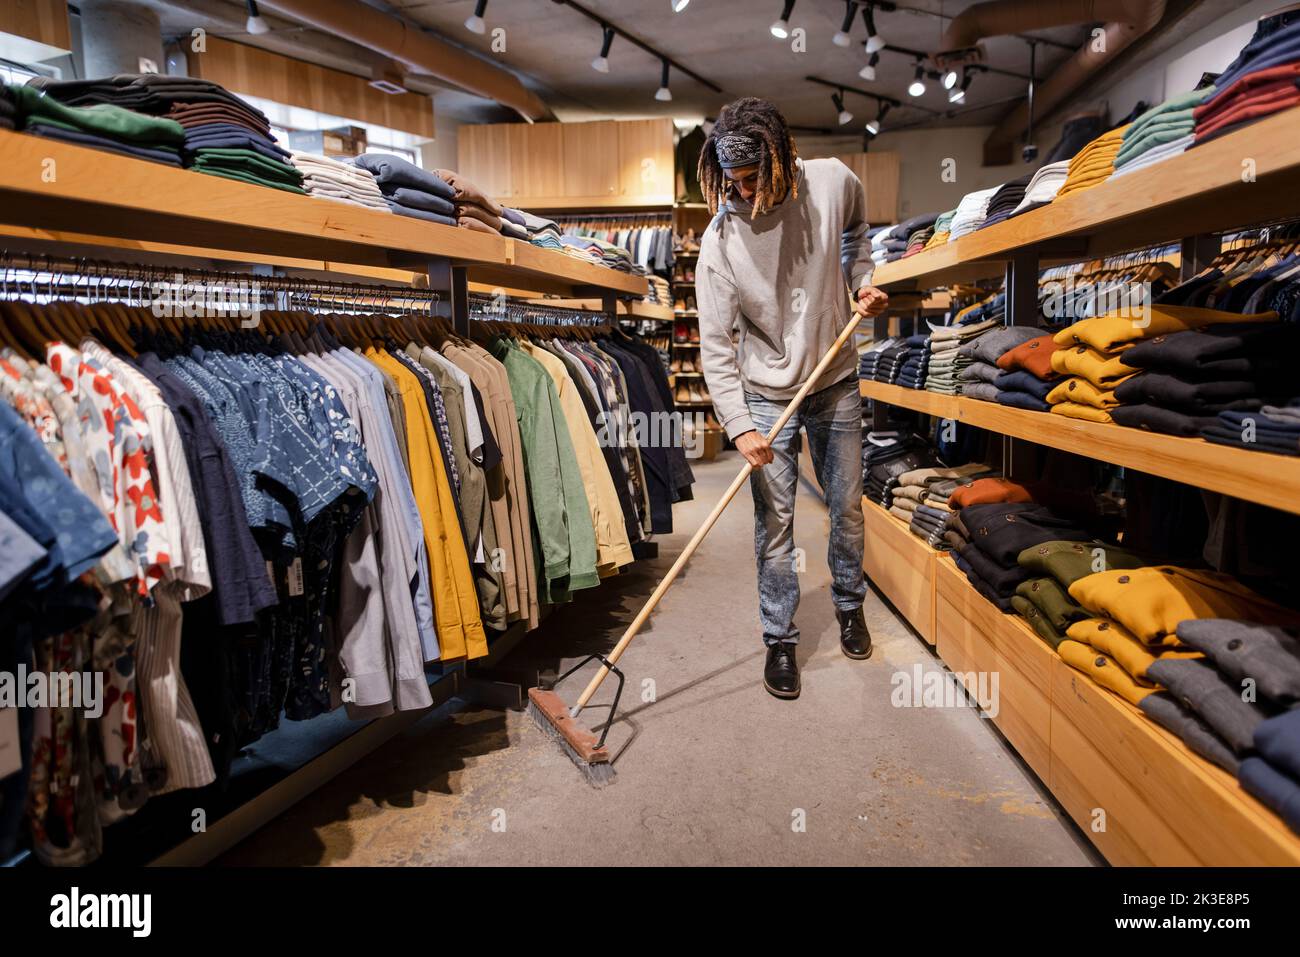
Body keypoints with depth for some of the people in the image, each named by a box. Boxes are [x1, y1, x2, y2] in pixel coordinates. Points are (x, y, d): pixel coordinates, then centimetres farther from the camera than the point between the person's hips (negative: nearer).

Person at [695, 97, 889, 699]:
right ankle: (780, 640, 16)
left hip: (837, 383, 3)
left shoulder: (833, 182, -11)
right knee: (774, 522, 1)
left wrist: (863, 281, 0)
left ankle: (850, 605, 38)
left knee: (847, 507, 14)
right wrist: (739, 425, -24)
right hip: (767, 395, -2)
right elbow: (715, 344, -17)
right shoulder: (721, 239, -18)